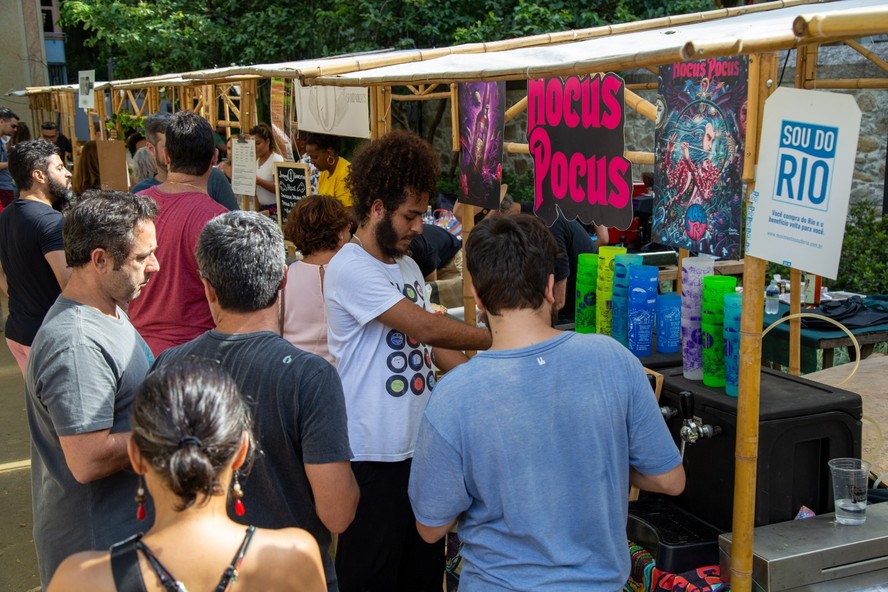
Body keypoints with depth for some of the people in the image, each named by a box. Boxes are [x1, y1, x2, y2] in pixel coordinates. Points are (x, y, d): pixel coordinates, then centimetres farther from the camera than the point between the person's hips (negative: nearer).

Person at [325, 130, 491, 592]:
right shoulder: (350, 269, -16)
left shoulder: (407, 267, 14)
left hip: (421, 445, 8)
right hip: (375, 454, -8)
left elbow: (432, 344, 12)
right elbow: (427, 327, -21)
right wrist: (494, 339, -9)